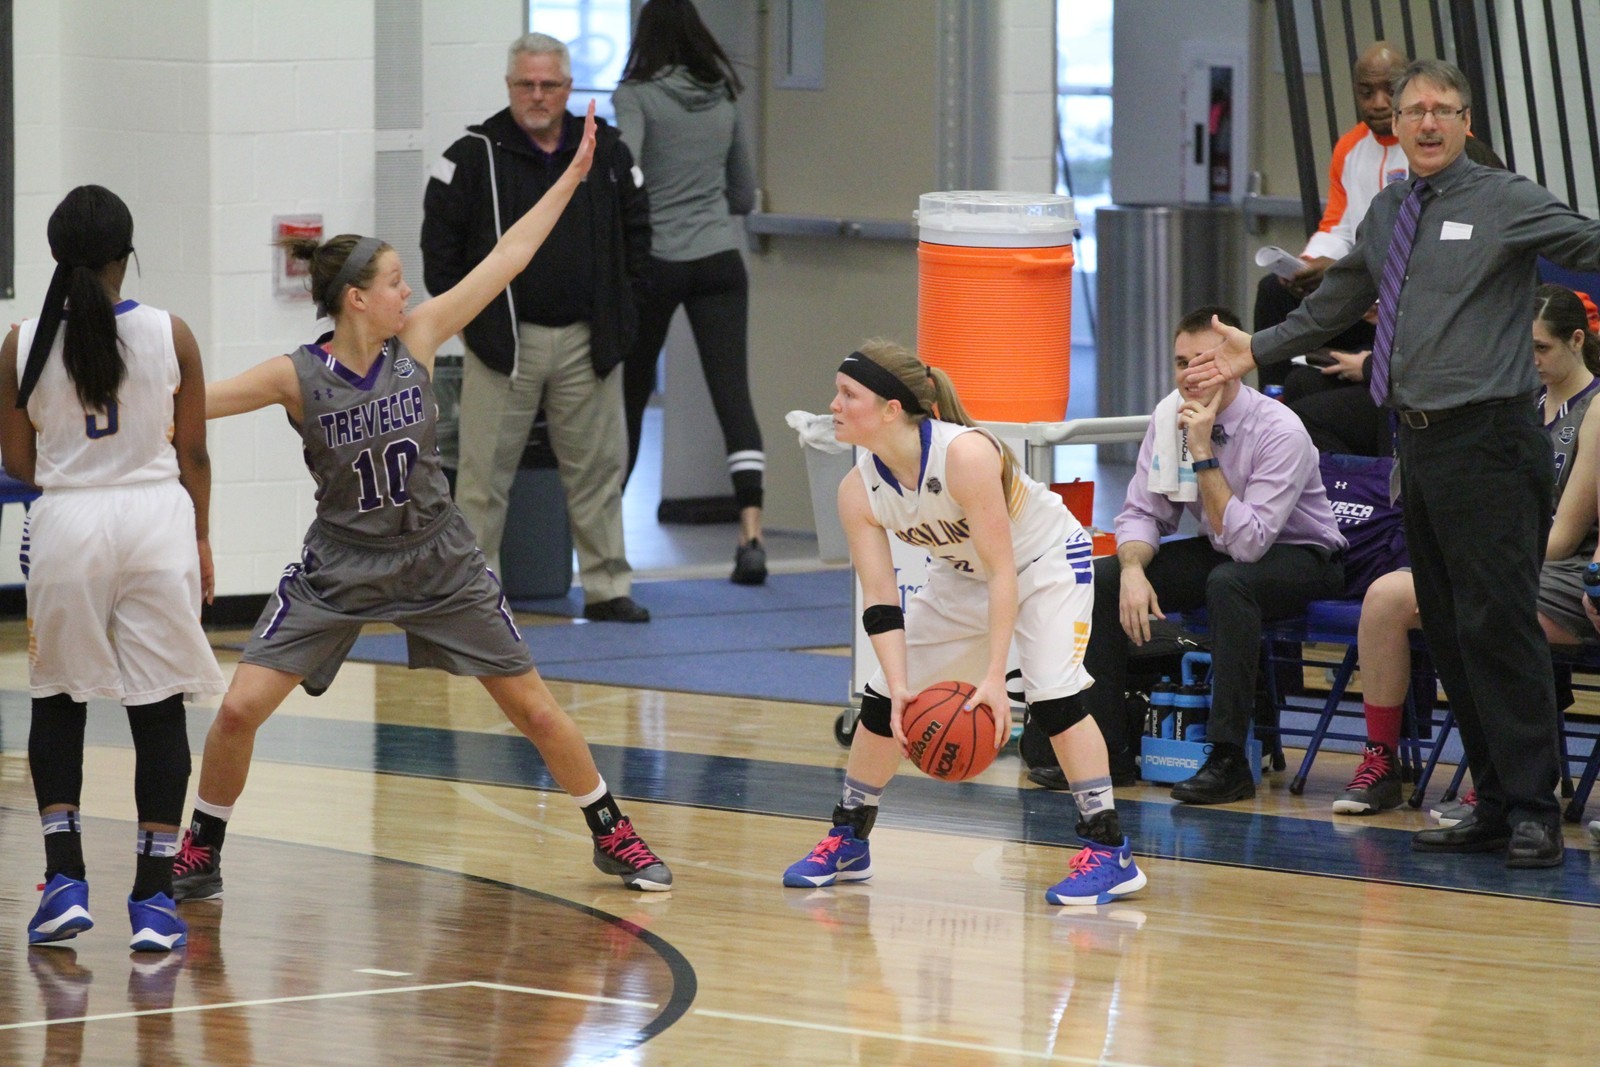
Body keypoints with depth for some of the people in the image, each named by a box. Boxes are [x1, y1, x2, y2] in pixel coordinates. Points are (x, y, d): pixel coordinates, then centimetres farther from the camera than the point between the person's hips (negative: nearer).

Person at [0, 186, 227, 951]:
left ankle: (64, 880, 8)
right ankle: (153, 899, 3)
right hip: (157, 517, 0)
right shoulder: (170, 336, -3)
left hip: (66, 519, 0)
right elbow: (193, 452, 4)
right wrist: (200, 539, 18)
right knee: (158, 709, 4)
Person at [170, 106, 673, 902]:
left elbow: (506, 258, -5)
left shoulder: (417, 339, -9)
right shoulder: (298, 378, -16)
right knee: (239, 709, -11)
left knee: (535, 709, 6)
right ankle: (201, 851, 10)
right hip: (339, 567, -2)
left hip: (437, 563, 2)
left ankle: (611, 836, 24)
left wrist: (570, 177, -3)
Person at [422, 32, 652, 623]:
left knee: (598, 465, 7)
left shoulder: (606, 152, 6)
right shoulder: (475, 155, -2)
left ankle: (606, 586, 16)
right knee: (485, 473, -2)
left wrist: (616, 304, 10)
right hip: (504, 340, -3)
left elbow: (635, 230, 16)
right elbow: (440, 240, 0)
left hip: (585, 340, 3)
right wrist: (464, 311, -3)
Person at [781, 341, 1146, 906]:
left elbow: (1003, 573, -34)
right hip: (962, 577, 6)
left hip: (1046, 561, -6)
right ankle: (847, 843, 21)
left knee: (1052, 693, -24)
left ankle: (1109, 851, -16)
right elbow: (880, 601, -17)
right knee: (882, 701, 4)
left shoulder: (965, 454, -37)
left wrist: (993, 676, -37)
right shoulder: (858, 491, -18)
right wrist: (899, 686, -31)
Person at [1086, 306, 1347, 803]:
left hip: (1301, 559, -6)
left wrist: (1205, 454, -33)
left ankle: (1229, 761, -35)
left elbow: (1247, 543, -31)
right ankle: (1106, 746, -5)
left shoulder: (1279, 432, -25)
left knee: (1228, 582, -38)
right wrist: (1133, 570, -23)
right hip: (1219, 552, 6)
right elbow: (1143, 512, -2)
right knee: (1103, 577, -12)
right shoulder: (1169, 415, -8)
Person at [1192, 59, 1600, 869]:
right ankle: (1493, 806, 17)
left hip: (1487, 444, -7)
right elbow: (1332, 307, 29)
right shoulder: (1387, 215, 16)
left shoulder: (1506, 204, -4)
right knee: (1448, 633, 10)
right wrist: (1255, 352, 31)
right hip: (1421, 444, 7)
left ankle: (1533, 811, -4)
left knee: (1497, 623, -10)